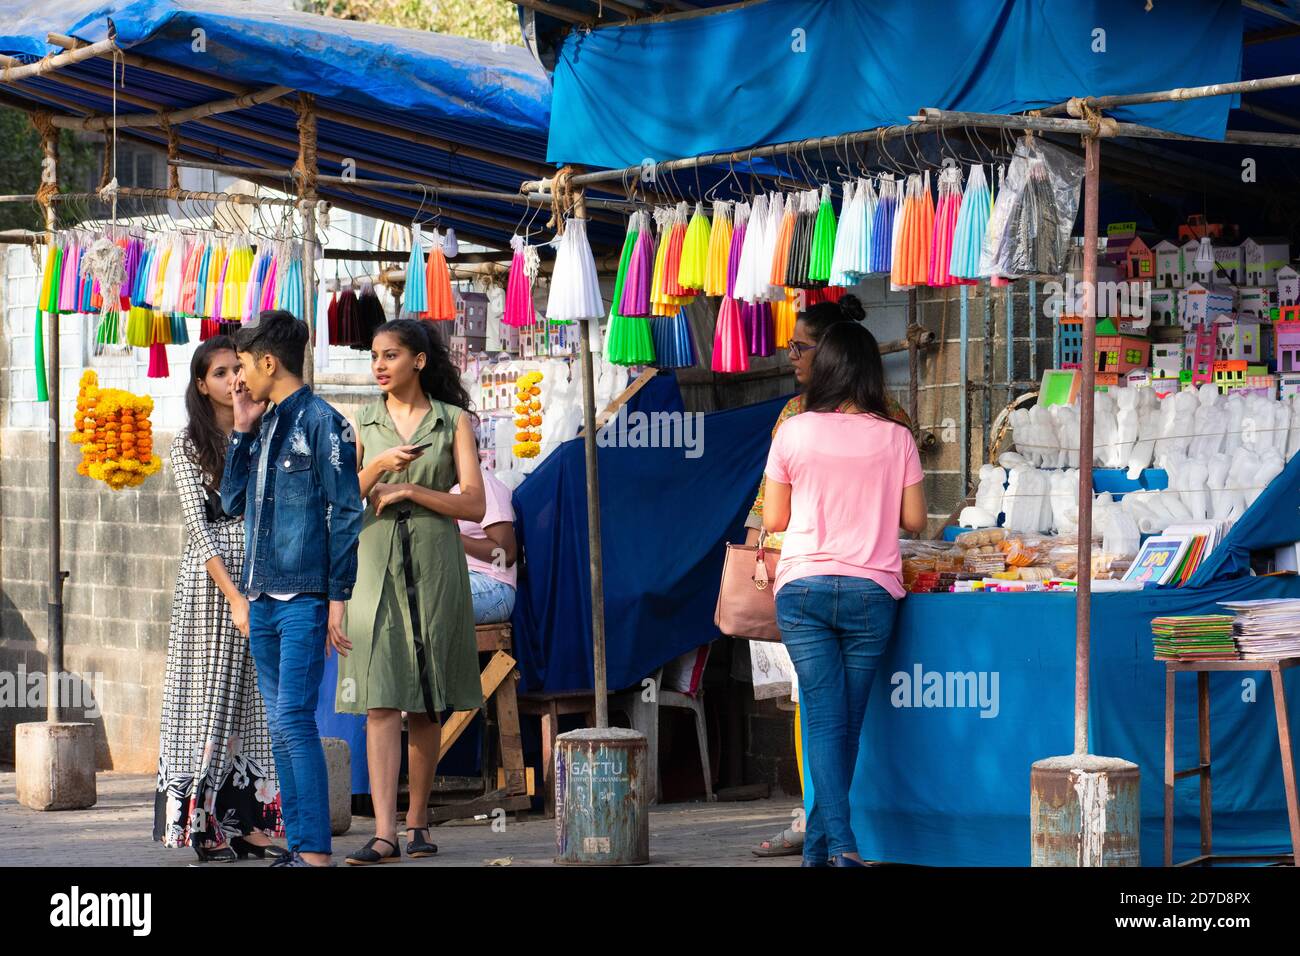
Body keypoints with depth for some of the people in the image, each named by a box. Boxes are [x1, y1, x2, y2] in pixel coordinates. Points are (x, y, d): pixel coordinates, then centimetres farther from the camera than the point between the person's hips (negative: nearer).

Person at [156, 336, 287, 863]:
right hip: (210, 579, -4)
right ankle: (205, 824, -1)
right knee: (211, 692, -3)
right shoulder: (189, 444, 0)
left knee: (259, 699, 2)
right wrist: (234, 596, -15)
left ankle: (252, 822, 4)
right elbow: (199, 526, -7)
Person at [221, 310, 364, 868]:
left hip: (304, 599, -8)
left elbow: (346, 513, -9)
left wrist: (337, 597, -13)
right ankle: (299, 846, 11)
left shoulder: (321, 422, -6)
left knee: (294, 722, -14)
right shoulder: (264, 426, 16)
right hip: (262, 601, 8)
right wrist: (242, 431, 10)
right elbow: (232, 502, 17)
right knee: (281, 730, 8)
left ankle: (316, 853, -14)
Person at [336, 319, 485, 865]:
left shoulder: (453, 421, 5)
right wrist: (378, 466, -12)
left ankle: (417, 823, 18)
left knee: (426, 706, 5)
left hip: (434, 567, 0)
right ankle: (384, 836, -16)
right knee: (381, 702, -10)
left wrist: (409, 490, -9)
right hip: (377, 564, 0)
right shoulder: (363, 424, 10)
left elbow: (474, 505, -1)